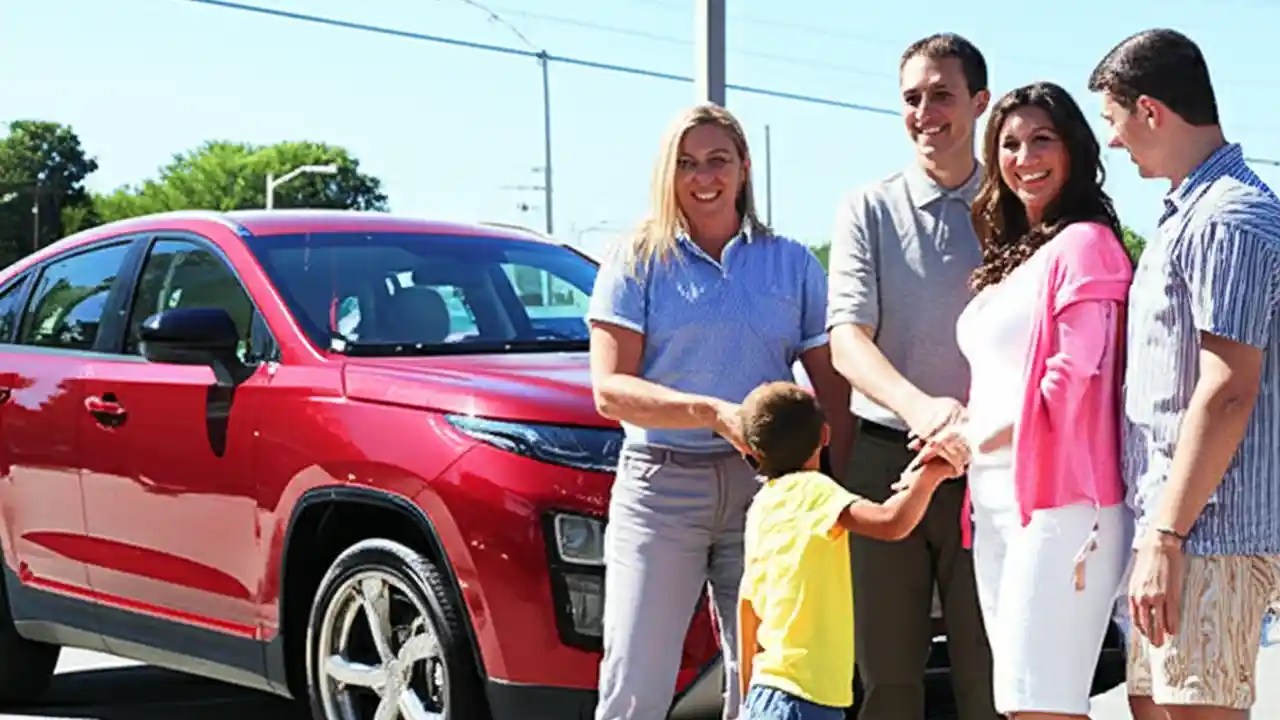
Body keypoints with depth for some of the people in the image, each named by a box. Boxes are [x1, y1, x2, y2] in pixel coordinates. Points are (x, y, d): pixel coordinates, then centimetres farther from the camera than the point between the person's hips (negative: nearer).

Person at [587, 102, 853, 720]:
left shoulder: (793, 264, 11)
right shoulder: (636, 262, 5)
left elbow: (833, 392, 8)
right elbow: (609, 391, -6)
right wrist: (715, 413, -21)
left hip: (765, 486, 2)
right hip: (660, 484, -2)